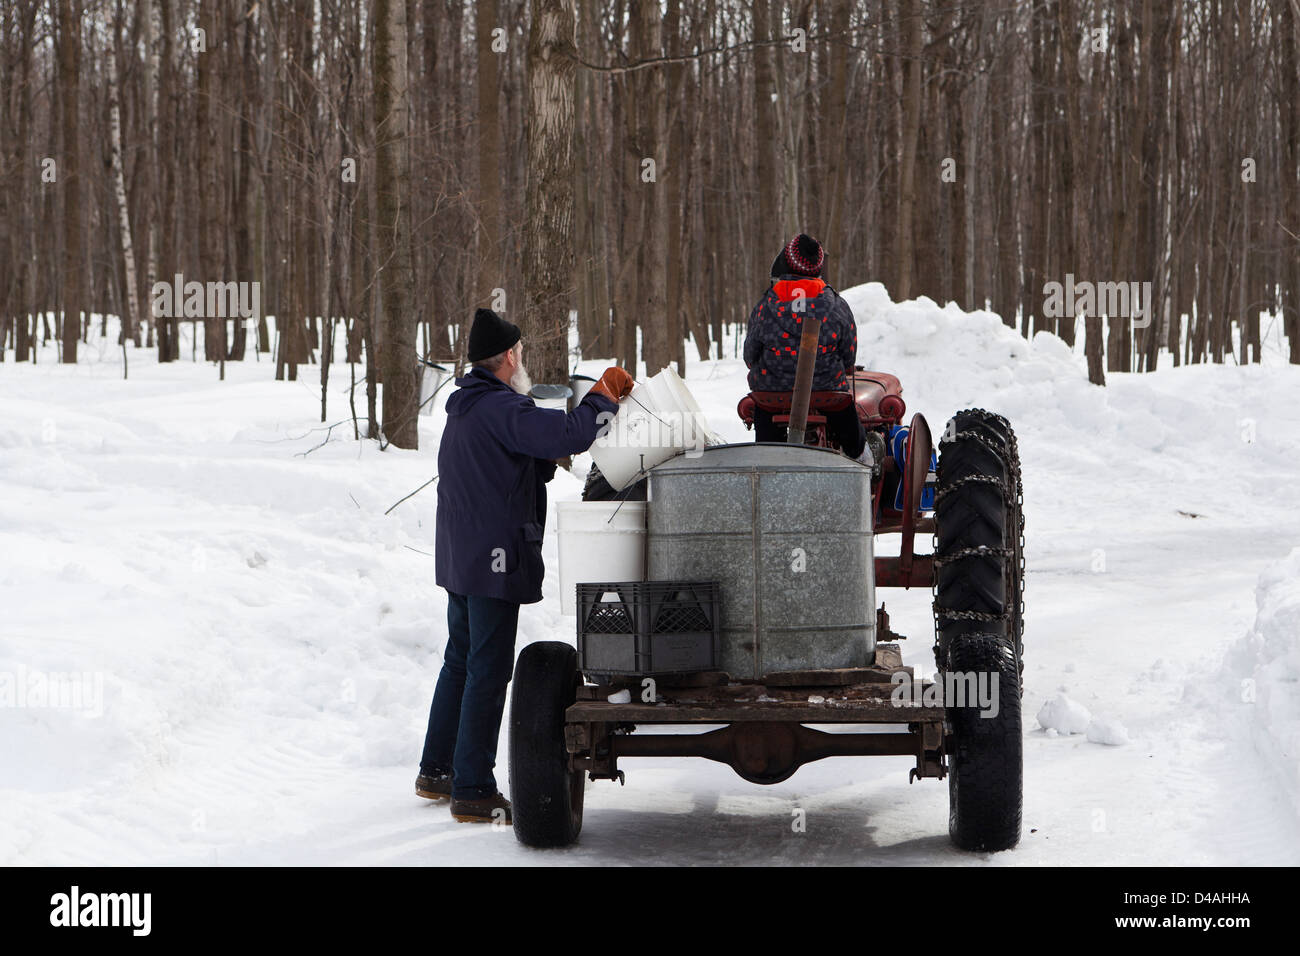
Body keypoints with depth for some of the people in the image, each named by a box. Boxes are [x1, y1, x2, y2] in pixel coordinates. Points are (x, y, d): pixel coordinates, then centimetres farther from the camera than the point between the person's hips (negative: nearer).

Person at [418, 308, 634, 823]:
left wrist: (550, 461, 5)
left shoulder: (465, 408, 15)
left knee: (461, 660, 19)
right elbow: (569, 436, -27)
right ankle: (472, 790, -6)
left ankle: (437, 770, 27)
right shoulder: (502, 408, -17)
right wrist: (605, 395, -12)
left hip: (459, 558, 10)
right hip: (494, 558, -10)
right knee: (489, 670, -6)